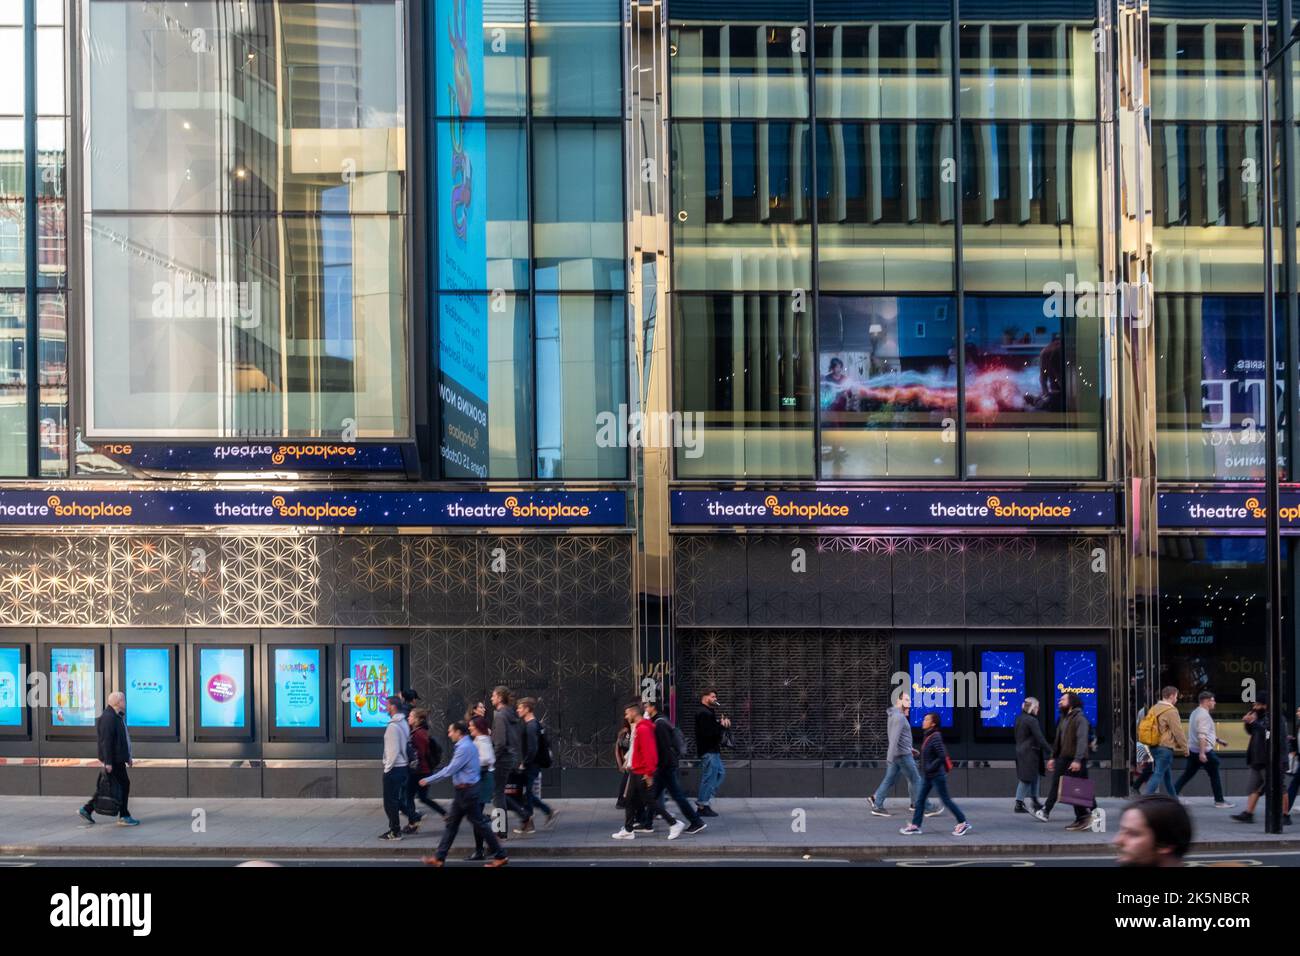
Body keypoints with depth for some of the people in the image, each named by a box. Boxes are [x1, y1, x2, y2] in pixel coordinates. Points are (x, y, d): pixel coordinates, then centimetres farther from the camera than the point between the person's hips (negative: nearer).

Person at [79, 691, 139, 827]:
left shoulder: (117, 716, 16)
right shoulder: (108, 717, -18)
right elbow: (106, 741, -22)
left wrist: (127, 757, 24)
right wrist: (108, 762, -24)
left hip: (118, 758, 10)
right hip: (113, 759, -10)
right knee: (124, 784, -4)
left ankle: (86, 810, 18)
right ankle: (124, 816, 2)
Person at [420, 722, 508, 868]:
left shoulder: (464, 748, -20)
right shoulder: (467, 745, 11)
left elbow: (450, 770, -20)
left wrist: (428, 780, -14)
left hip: (467, 791, -10)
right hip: (463, 790, 10)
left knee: (479, 824, -2)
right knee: (451, 822, 10)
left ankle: (500, 856, 5)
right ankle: (439, 857, 14)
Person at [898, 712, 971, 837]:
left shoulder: (935, 738, -20)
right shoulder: (929, 736, 8)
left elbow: (942, 756, -26)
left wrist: (931, 767, -20)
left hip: (937, 775, -9)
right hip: (929, 776, 9)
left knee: (946, 800, 0)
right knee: (920, 799, 7)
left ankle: (963, 823, 11)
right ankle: (915, 826, 10)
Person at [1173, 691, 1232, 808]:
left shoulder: (1195, 713, 16)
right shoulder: (1204, 715, -16)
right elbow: (1202, 736, -24)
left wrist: (1216, 739, 33)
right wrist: (1202, 753, -28)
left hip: (1192, 750, 9)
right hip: (1205, 750, -9)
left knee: (1187, 775, 10)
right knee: (1214, 776, 2)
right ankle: (1219, 801, 8)